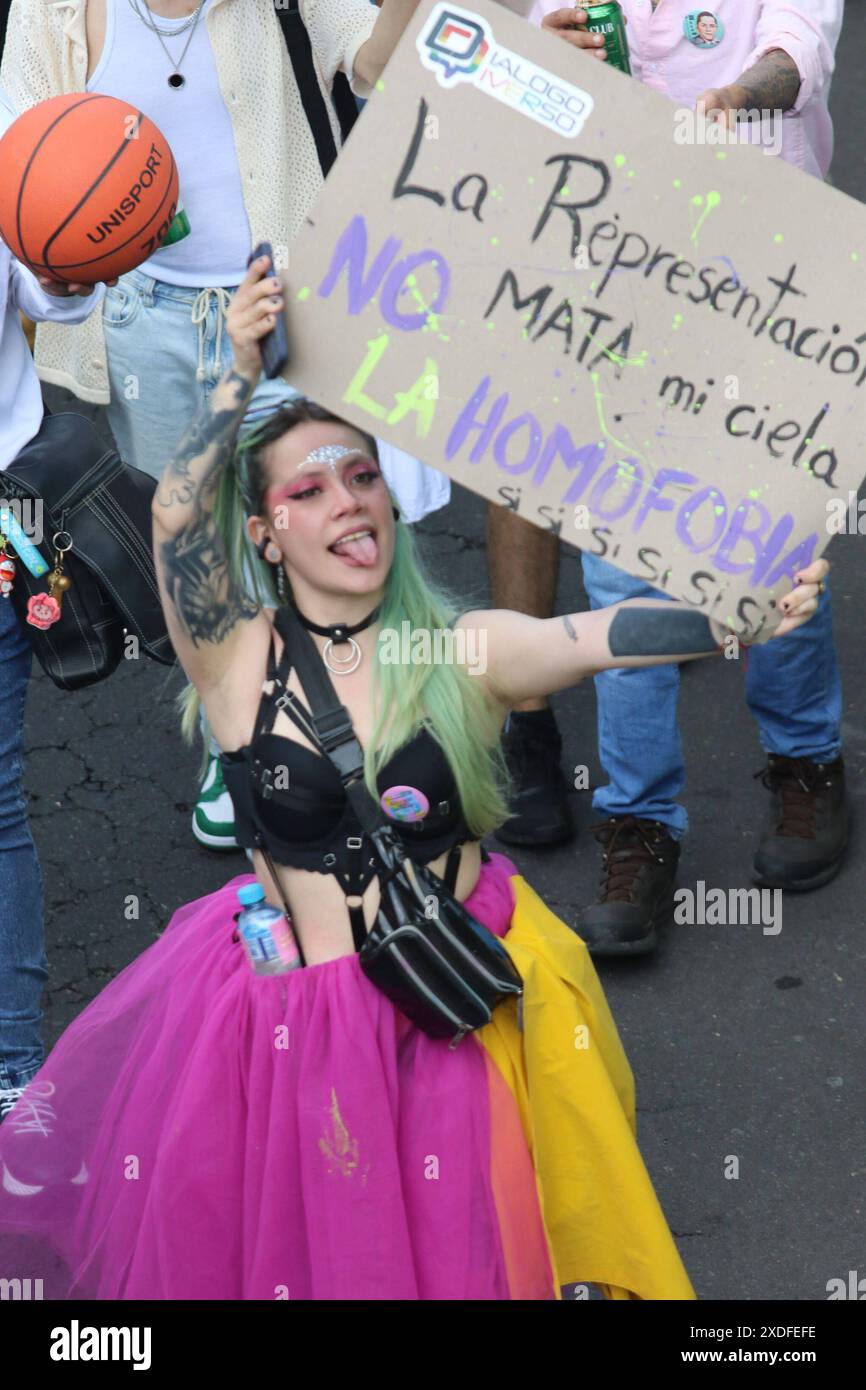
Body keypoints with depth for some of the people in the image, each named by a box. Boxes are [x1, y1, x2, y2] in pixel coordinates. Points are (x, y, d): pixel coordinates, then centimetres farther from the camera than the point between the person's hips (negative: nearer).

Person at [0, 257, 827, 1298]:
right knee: (269, 1246, 11)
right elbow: (175, 521, -21)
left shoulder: (465, 652, -5)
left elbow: (602, 636, -20)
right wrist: (240, 378, -27)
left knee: (458, 1250, 11)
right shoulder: (240, 660, -6)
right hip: (287, 1013, 0)